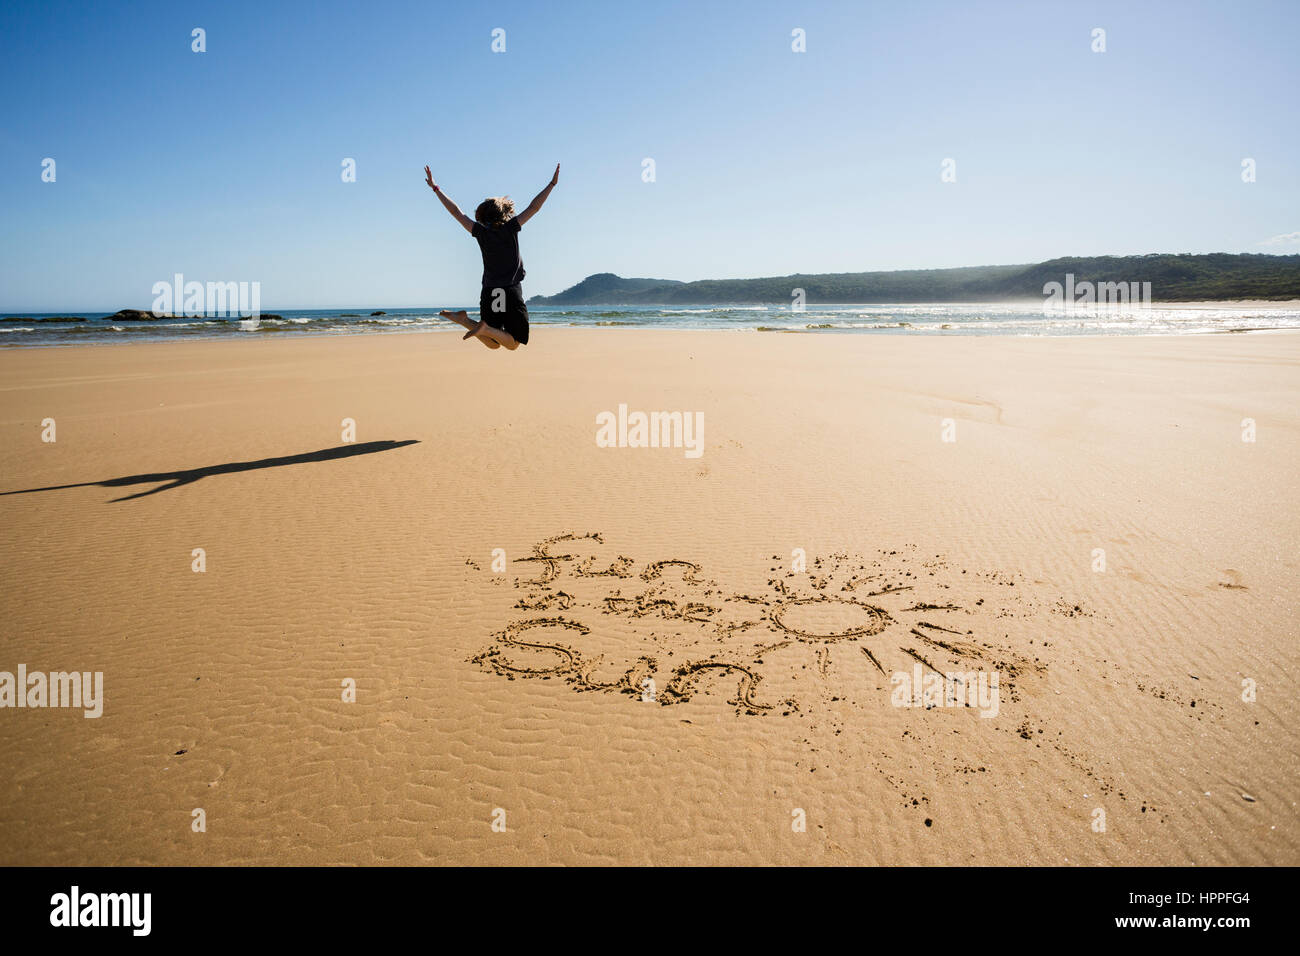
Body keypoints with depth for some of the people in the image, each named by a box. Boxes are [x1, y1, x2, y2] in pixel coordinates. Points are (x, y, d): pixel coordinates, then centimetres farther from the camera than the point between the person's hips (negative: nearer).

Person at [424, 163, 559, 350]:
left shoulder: (481, 231, 3)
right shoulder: (510, 228, -3)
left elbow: (456, 211, 9)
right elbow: (534, 207, 1)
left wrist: (435, 188, 18)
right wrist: (552, 183, 8)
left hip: (489, 292, 4)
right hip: (511, 292, -4)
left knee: (493, 344, 11)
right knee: (512, 344, 1)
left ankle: (463, 319, -11)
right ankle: (486, 328, -25)